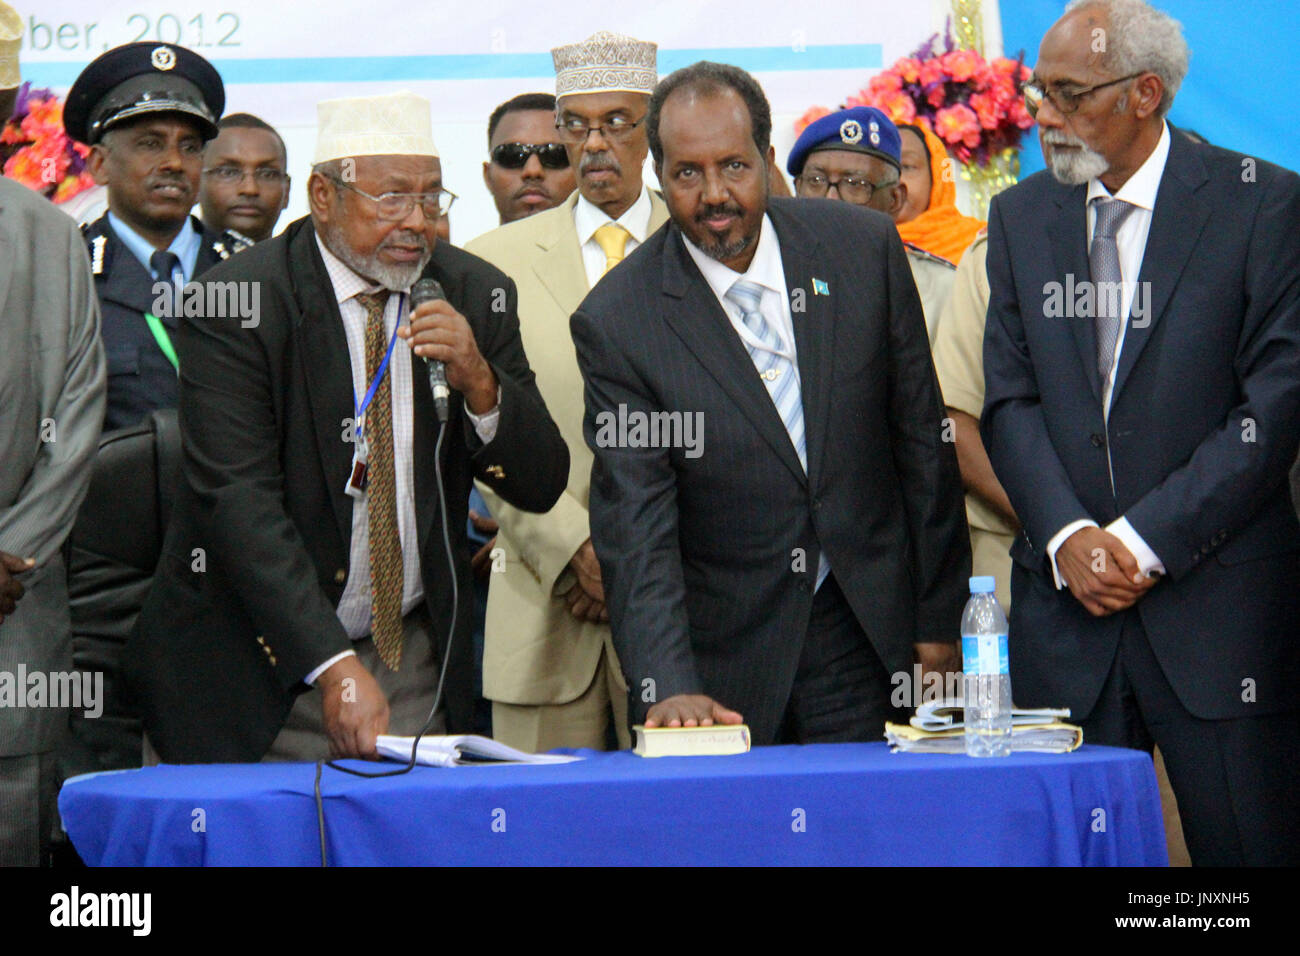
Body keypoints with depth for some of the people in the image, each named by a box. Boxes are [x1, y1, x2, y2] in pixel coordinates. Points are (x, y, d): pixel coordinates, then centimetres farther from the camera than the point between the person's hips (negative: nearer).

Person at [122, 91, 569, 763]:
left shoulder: (475, 295, 2)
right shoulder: (236, 303, -12)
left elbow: (540, 488, 3)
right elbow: (239, 500, -21)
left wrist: (480, 382, -17)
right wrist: (333, 666, -30)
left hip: (415, 662, 4)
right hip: (258, 672, -3)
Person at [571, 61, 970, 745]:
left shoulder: (863, 247, -3)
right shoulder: (616, 321, -11)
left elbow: (921, 438, 4)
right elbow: (635, 527, -15)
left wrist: (938, 616, 5)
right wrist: (668, 687, -28)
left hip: (866, 634, 2)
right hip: (723, 660, -2)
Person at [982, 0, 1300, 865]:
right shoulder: (1021, 218, 12)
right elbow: (1010, 398, 7)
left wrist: (1145, 539, -12)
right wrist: (1068, 536, -9)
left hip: (1222, 599, -3)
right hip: (1065, 608, 4)